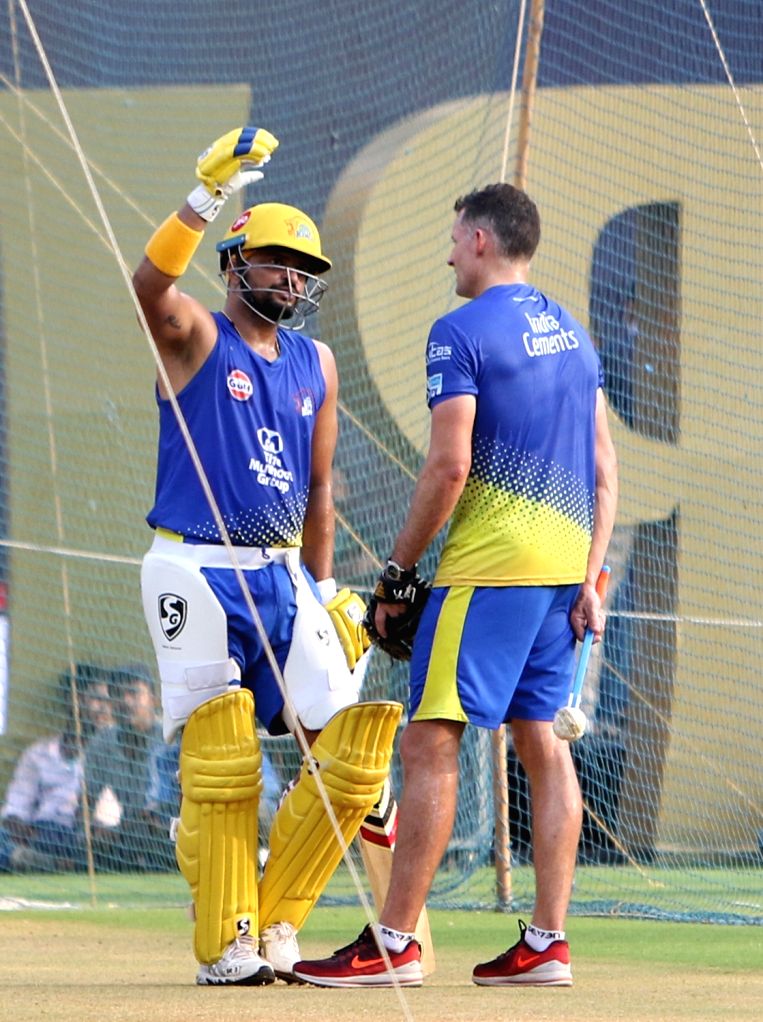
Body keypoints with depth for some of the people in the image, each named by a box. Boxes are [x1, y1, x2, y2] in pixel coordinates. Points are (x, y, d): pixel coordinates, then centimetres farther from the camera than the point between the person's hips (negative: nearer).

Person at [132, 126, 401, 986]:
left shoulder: (316, 364, 15)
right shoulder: (195, 336, -2)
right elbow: (149, 286, -25)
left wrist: (324, 590, 16)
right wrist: (206, 198, -37)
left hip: (285, 577, 5)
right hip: (197, 574, -5)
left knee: (350, 753, -4)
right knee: (218, 768, -5)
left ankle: (273, 922, 7)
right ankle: (226, 944, 3)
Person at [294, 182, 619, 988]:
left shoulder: (461, 332, -9)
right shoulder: (574, 335, 15)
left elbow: (449, 467, -16)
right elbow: (603, 471, 13)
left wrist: (398, 570, -7)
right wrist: (591, 579, 12)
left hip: (488, 564, -8)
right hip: (564, 562, 8)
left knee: (429, 743, -7)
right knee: (543, 745, 10)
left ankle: (393, 943, -9)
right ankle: (546, 943, 8)